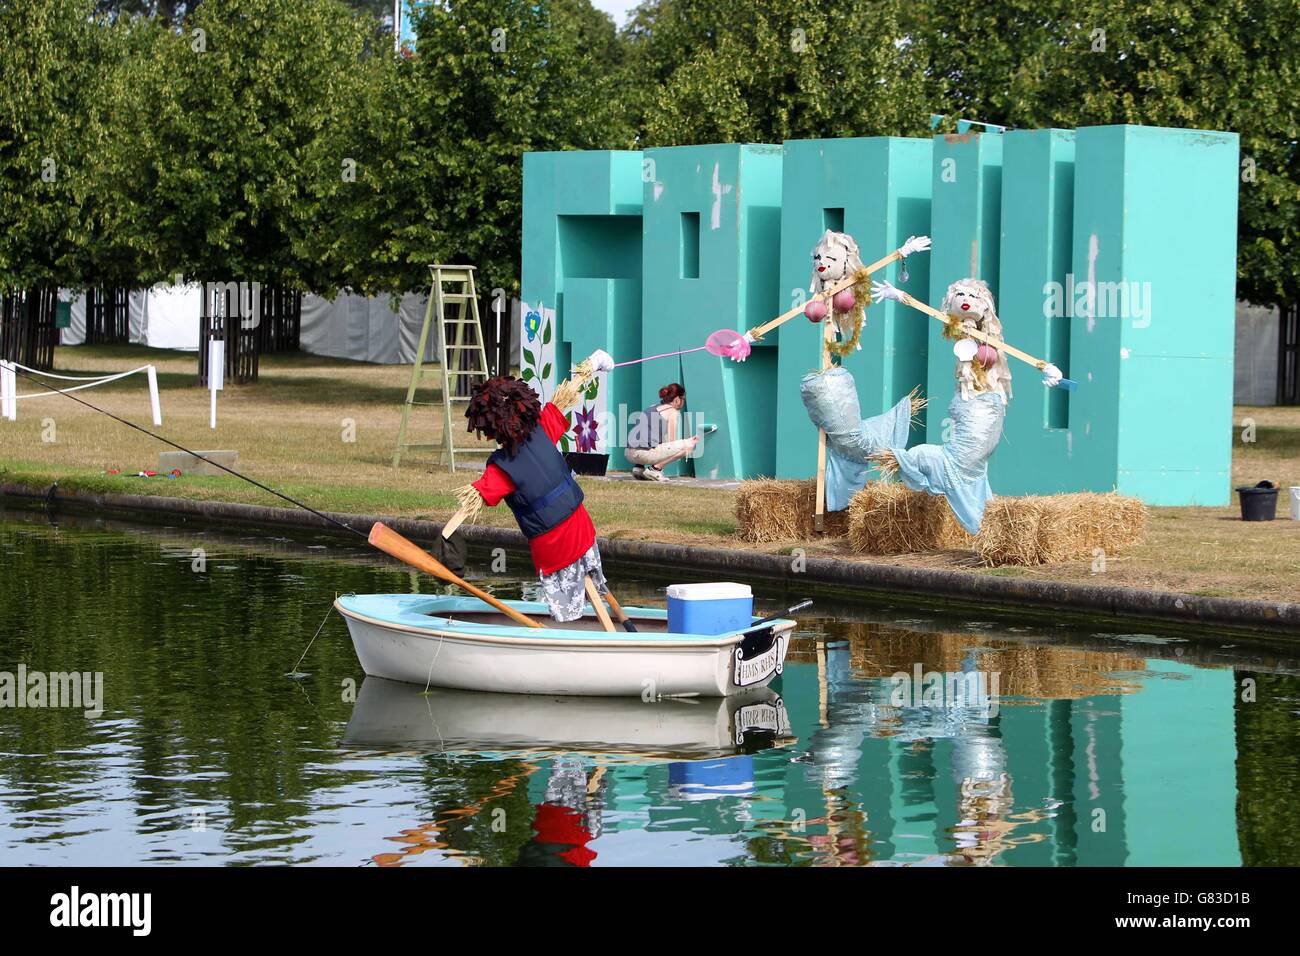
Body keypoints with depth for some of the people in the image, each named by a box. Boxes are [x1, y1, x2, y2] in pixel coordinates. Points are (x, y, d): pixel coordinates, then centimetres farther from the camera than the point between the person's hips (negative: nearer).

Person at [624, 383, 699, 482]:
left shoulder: (654, 407, 25)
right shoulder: (673, 412, 1)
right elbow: (671, 443, 0)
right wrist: (690, 441, 16)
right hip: (644, 453, -9)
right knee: (689, 445, -6)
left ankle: (638, 467, 16)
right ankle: (655, 469, -6)